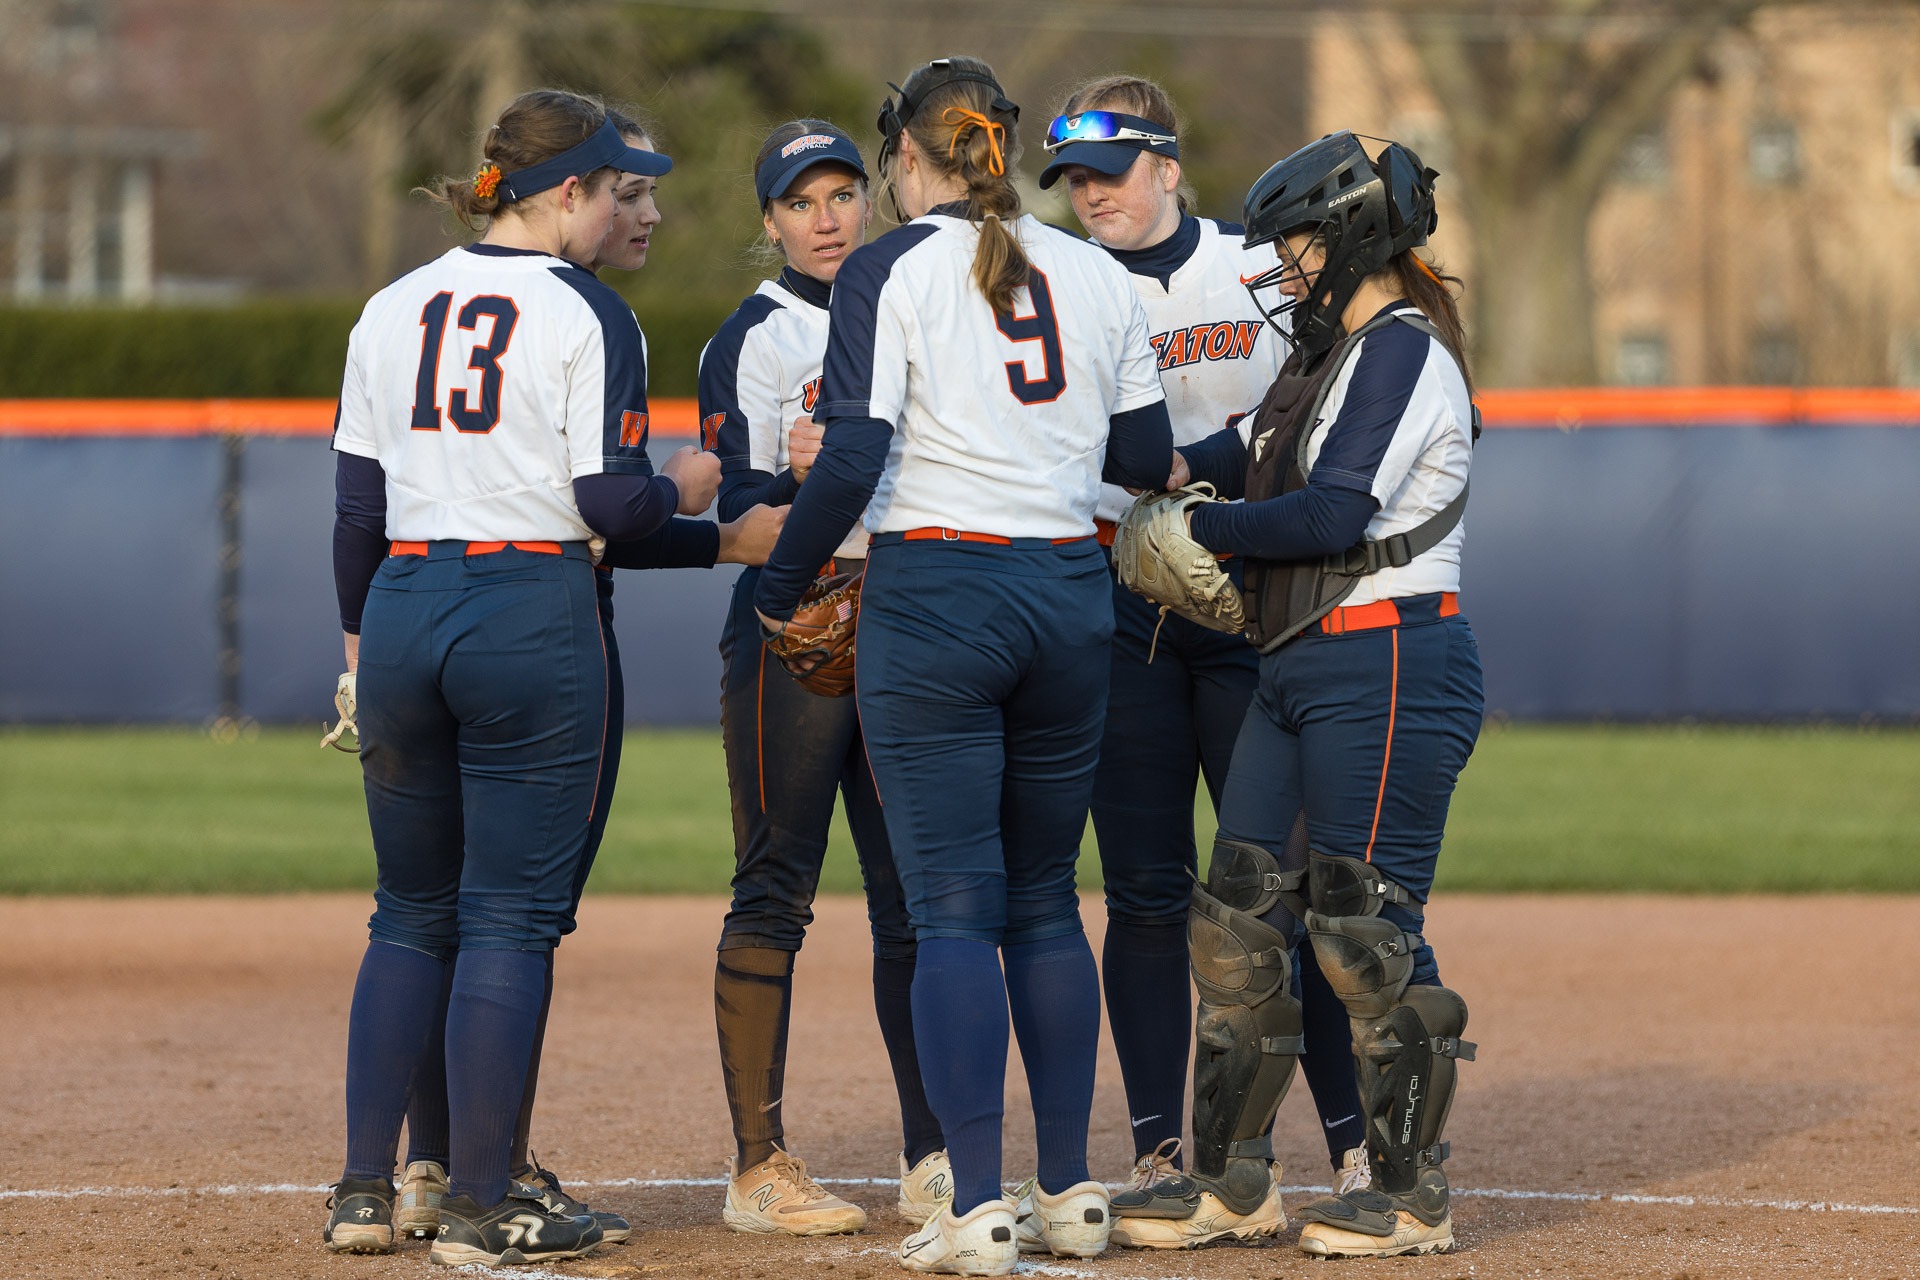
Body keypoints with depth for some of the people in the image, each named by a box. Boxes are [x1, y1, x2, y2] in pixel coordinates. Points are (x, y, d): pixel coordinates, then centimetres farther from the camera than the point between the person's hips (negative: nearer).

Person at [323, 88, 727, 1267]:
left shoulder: (392, 309, 10)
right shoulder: (586, 314, -6)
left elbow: (357, 501, 10)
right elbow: (610, 502, -10)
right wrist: (686, 487, 9)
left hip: (404, 608, 5)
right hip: (533, 616, -5)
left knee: (413, 912, 14)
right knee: (510, 915, 0)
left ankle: (366, 1190, 11)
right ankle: (482, 1206, -1)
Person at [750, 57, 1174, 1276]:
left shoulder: (890, 271, -6)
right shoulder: (1098, 276, 8)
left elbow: (854, 457, -14)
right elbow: (1145, 456, 10)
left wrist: (782, 586, -1)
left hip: (934, 594, -4)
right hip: (1071, 600, 4)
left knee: (953, 908, -4)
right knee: (1044, 902, 15)